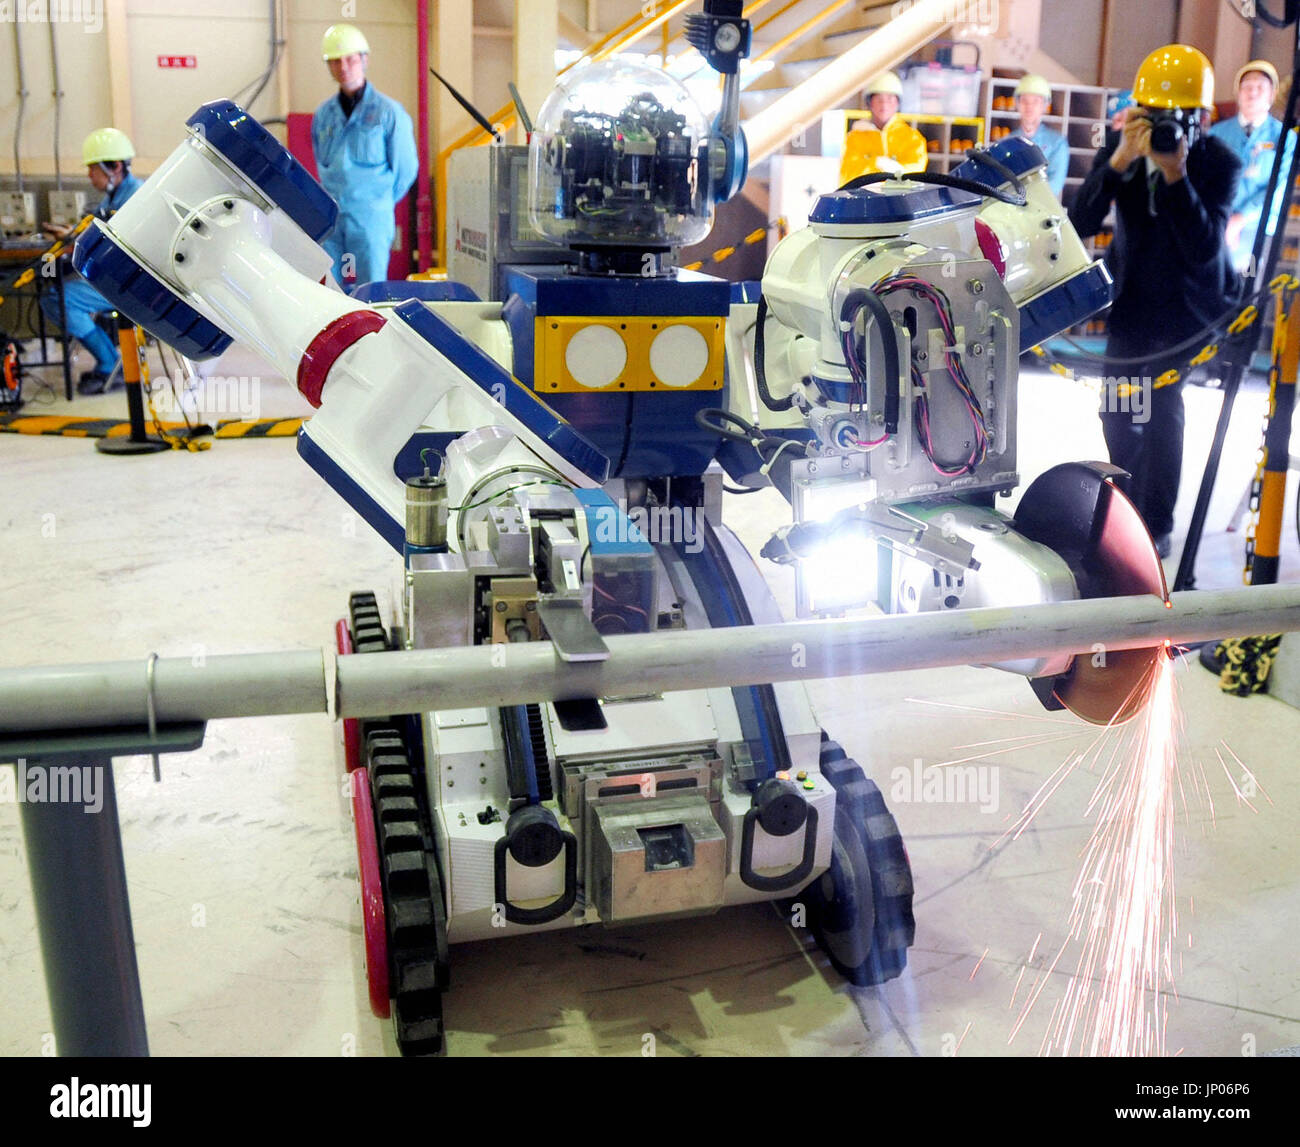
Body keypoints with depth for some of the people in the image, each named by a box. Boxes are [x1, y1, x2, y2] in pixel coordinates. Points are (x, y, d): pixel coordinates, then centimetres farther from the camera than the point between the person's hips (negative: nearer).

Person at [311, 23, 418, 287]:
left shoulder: (389, 112, -2)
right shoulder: (323, 114, 12)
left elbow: (405, 169, 2)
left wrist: (378, 202, 9)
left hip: (370, 218, -4)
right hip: (329, 216, 4)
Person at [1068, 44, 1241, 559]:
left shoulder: (1219, 163, -17)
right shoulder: (1118, 150, -9)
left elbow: (1204, 249, -28)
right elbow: (1081, 224, -21)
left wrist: (1175, 174, -35)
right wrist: (1120, 161, -32)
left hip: (1189, 304, -4)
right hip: (1132, 300, 4)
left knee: (1160, 404, -16)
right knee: (1118, 411, 12)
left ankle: (1156, 529, -4)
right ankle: (1128, 506, 36)